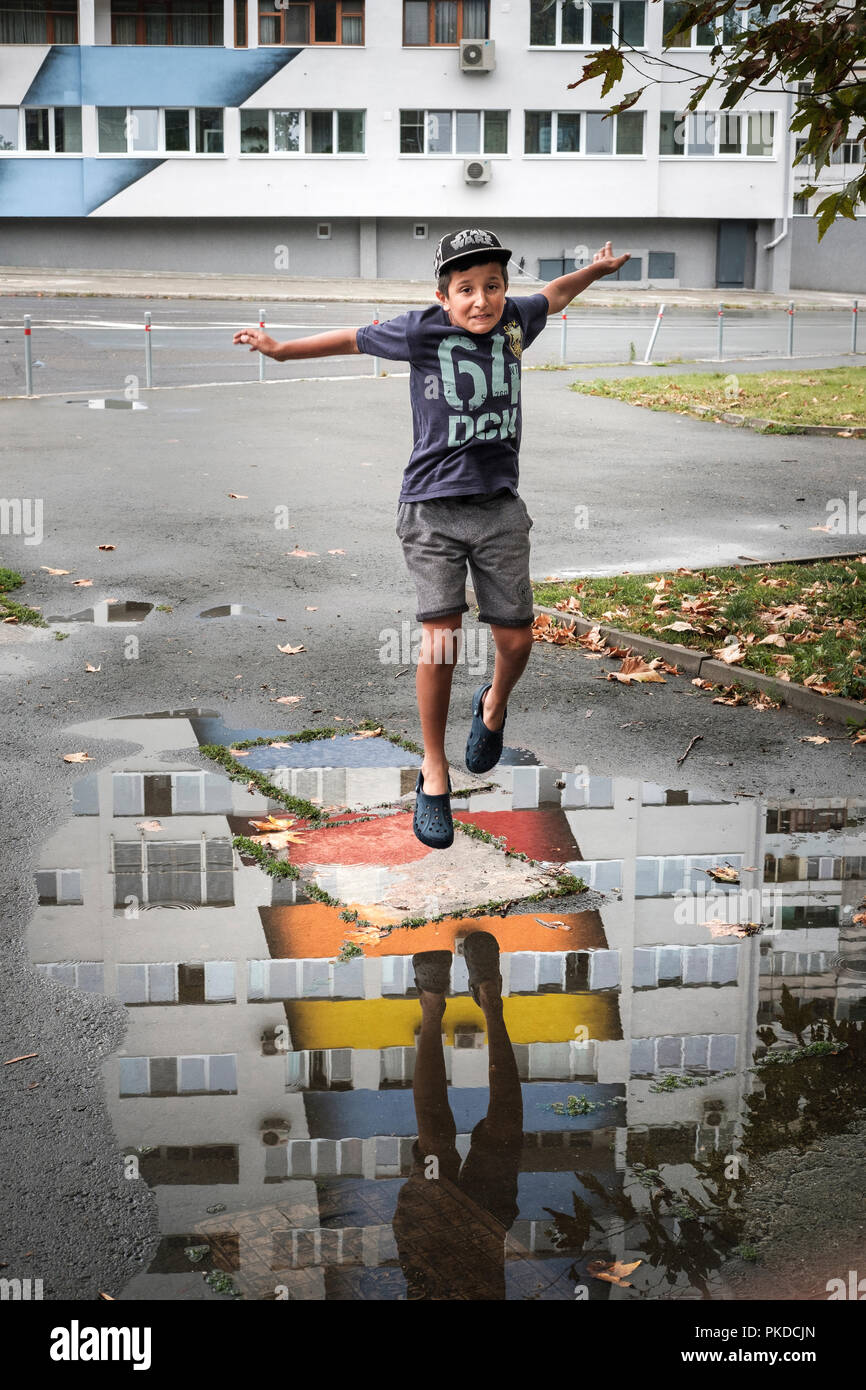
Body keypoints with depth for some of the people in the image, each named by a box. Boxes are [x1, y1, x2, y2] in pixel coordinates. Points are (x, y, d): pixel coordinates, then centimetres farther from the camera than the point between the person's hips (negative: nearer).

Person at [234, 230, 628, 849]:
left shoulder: (515, 318, 4)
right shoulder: (423, 330, -7)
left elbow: (553, 297, 27)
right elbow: (354, 338, 7)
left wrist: (596, 268, 26)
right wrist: (281, 349, 9)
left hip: (500, 507, 4)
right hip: (434, 506, -3)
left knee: (516, 639, 4)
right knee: (441, 640, -10)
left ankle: (494, 705, 40)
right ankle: (434, 773, 8)